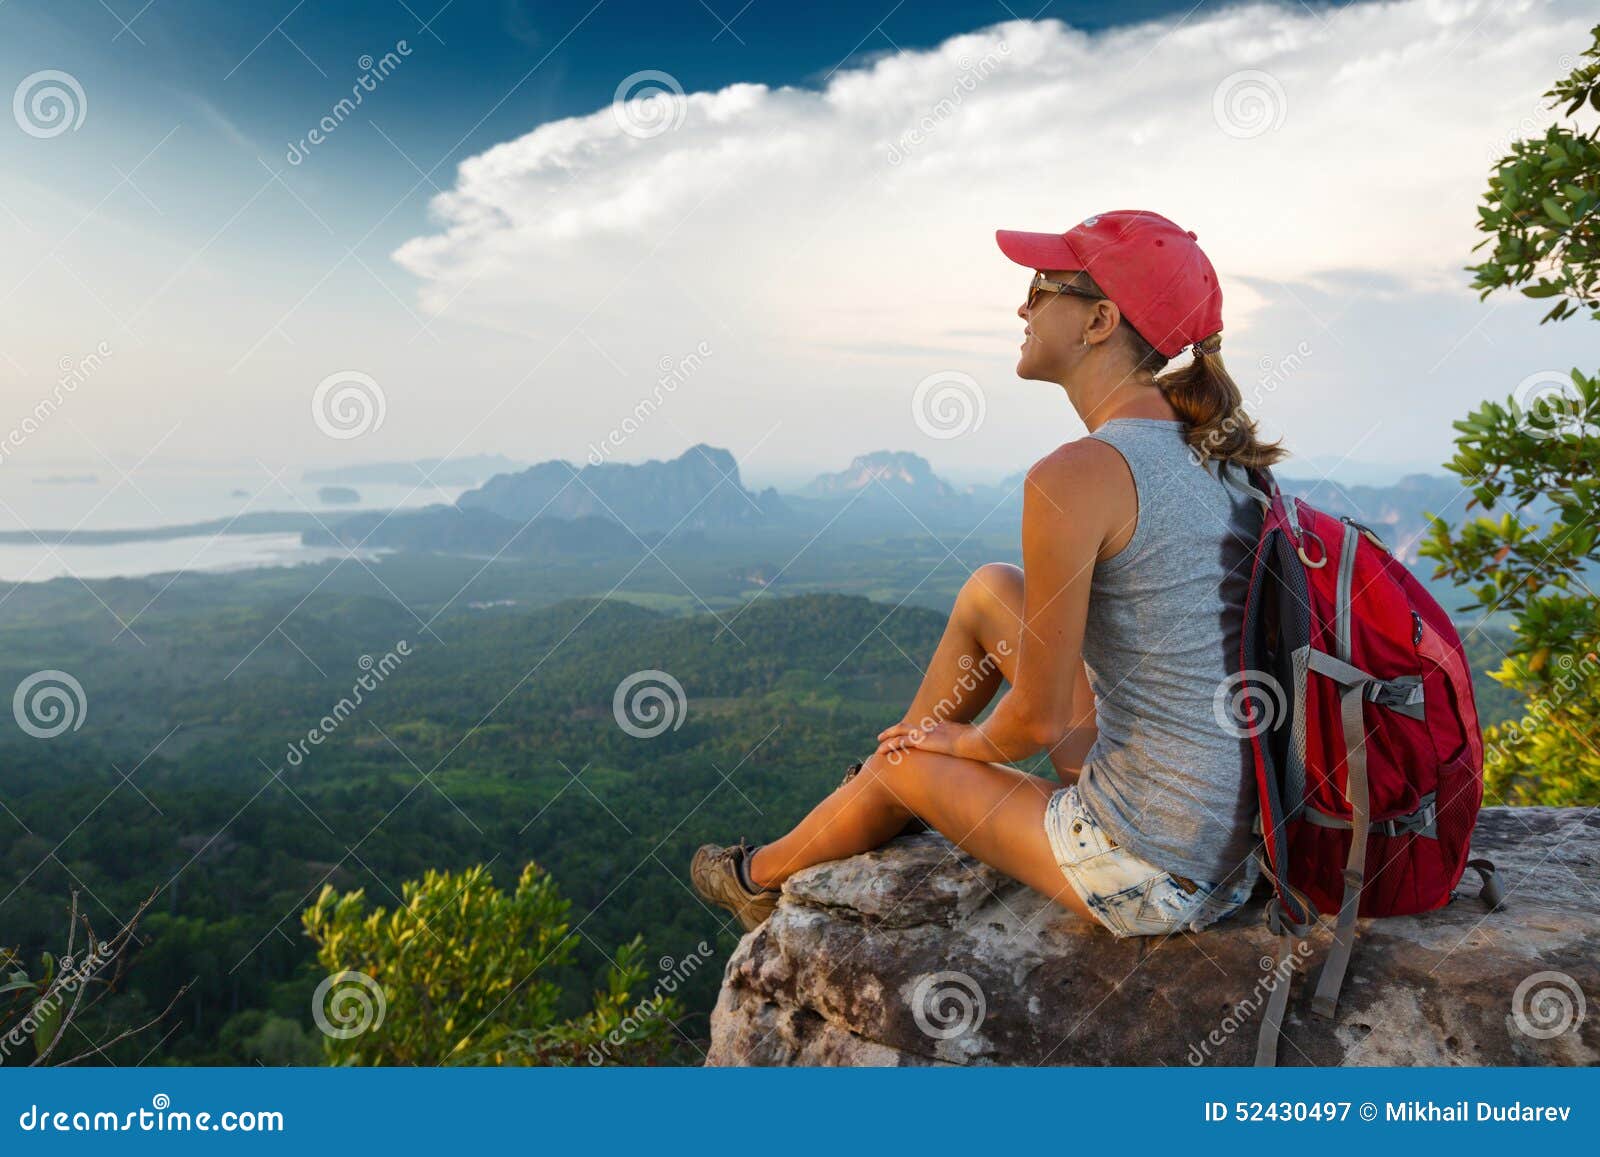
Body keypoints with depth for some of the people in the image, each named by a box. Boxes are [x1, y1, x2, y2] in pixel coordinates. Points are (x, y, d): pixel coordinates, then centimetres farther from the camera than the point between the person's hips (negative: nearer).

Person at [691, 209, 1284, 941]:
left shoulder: (1075, 477, -23)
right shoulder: (1216, 452, 3)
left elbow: (1039, 721, -17)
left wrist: (967, 741, 6)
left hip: (1151, 878, -7)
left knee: (908, 765, 17)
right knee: (990, 592, 14)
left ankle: (762, 877, 52)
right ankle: (869, 791, 39)